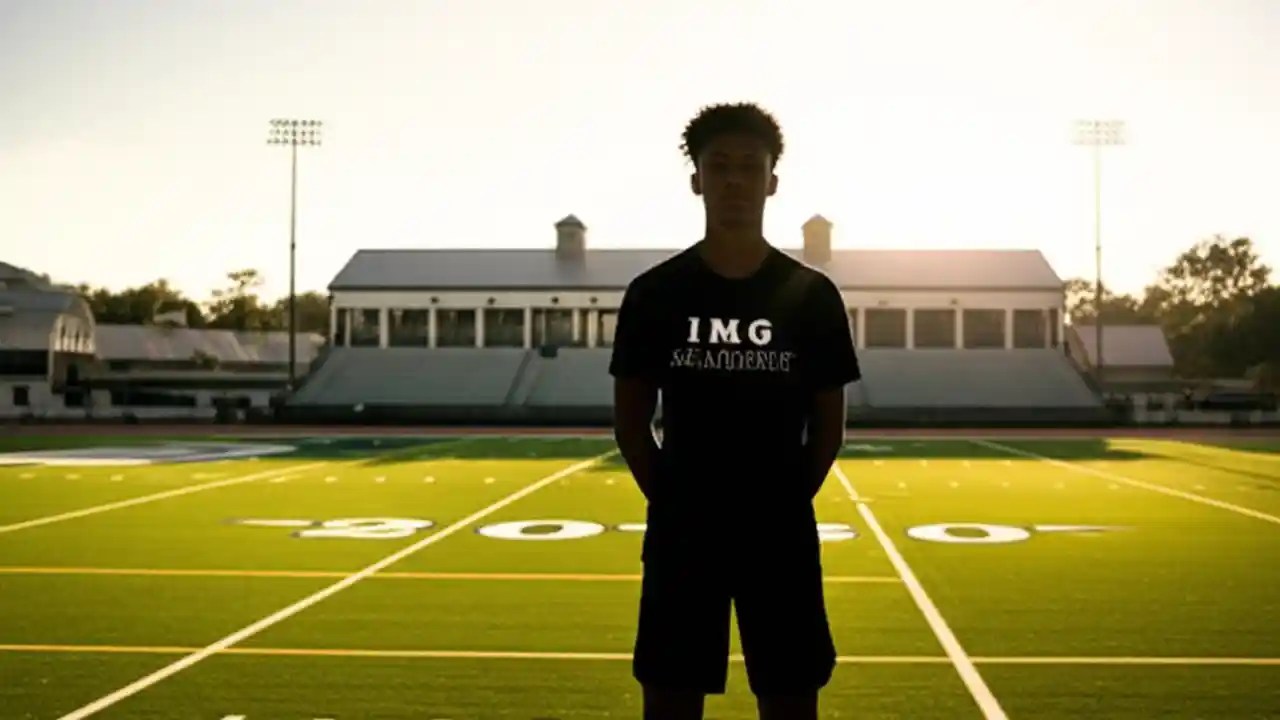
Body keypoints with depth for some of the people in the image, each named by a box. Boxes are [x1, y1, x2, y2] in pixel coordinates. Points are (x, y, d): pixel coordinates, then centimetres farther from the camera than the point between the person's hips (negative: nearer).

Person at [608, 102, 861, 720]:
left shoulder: (812, 294, -1)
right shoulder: (653, 292, -2)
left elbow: (828, 421, 5)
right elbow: (631, 417, 4)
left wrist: (789, 501, 1)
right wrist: (667, 500, -1)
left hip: (782, 533, 1)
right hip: (680, 531, 0)